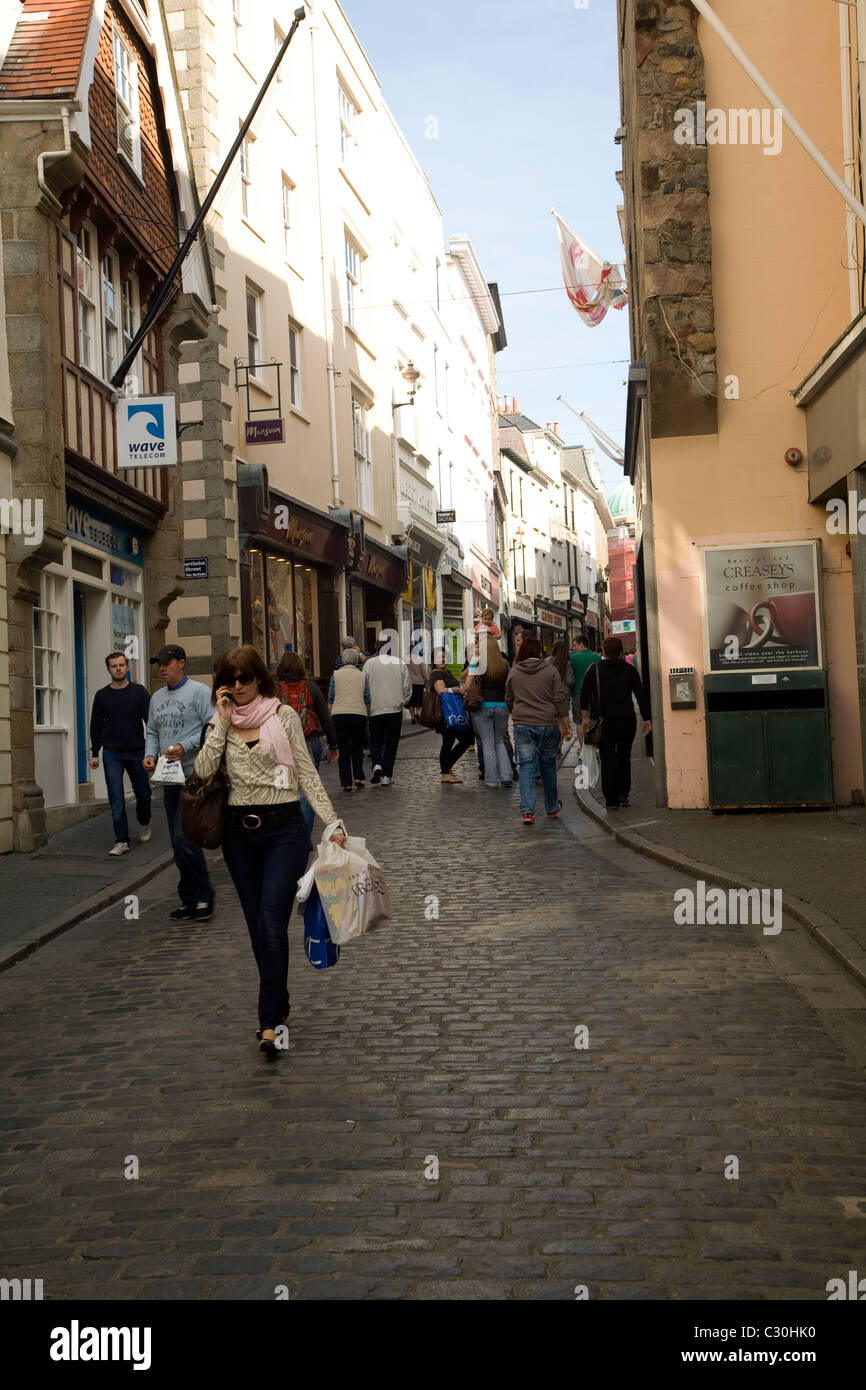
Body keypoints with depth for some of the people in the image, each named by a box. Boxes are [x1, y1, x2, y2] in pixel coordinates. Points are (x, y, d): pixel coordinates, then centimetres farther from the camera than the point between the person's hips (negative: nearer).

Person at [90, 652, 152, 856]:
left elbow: (151, 719, -2)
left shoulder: (139, 692, 1)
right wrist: (95, 753, 8)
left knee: (143, 794, 9)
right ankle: (122, 841, -5)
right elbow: (96, 726, 12)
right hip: (112, 754, 0)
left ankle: (144, 824, 38)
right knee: (116, 799, -6)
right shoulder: (102, 695, 4)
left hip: (136, 752, 0)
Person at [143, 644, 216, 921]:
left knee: (185, 839, -14)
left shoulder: (198, 691, -5)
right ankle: (189, 900, 17)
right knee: (179, 844, 9)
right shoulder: (157, 698, 17)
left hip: (194, 775, -7)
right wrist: (150, 754, 2)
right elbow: (152, 732, 22)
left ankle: (204, 896, 0)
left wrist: (184, 747, -21)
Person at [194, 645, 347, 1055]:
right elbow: (203, 770, -7)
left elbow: (307, 773, 0)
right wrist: (222, 721, -9)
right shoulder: (222, 722, 8)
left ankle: (269, 1022, -11)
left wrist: (331, 822, -7)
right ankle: (279, 1004, 25)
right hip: (239, 831, 4)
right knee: (258, 928, 10)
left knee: (272, 926, -13)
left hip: (283, 828, -4)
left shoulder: (283, 715, -1)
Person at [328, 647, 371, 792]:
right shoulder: (362, 676, 6)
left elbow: (330, 699, 5)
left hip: (339, 714, 0)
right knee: (357, 748, 14)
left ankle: (346, 783, 2)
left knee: (343, 749, 4)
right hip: (359, 714, 1)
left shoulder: (336, 675, 5)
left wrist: (330, 715, 13)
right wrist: (367, 714, 21)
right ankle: (359, 777, -1)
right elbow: (367, 699, 8)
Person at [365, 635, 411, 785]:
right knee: (391, 743, 6)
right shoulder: (399, 663, -1)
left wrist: (367, 705, 11)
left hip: (375, 709, 0)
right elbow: (407, 688, 1)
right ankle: (387, 775, 5)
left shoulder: (369, 663, -4)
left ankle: (377, 764, -9)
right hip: (395, 709, 0)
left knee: (375, 740, 16)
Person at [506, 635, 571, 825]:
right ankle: (552, 808, 28)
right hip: (547, 724, 0)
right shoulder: (550, 670, -2)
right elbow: (559, 699, -3)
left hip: (522, 725, 0)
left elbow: (509, 700, 13)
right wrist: (565, 724, 3)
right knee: (548, 765, 14)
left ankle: (527, 811, -12)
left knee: (526, 767, 1)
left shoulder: (514, 672, 3)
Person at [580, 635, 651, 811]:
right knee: (624, 758, 18)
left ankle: (611, 801, -3)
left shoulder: (594, 670, 0)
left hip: (604, 721, -2)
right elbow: (641, 695, 2)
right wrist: (646, 719, 6)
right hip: (626, 719, 2)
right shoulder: (630, 670, 4)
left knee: (607, 760, 1)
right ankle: (623, 794, 18)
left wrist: (585, 717, 6)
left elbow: (584, 694, -2)